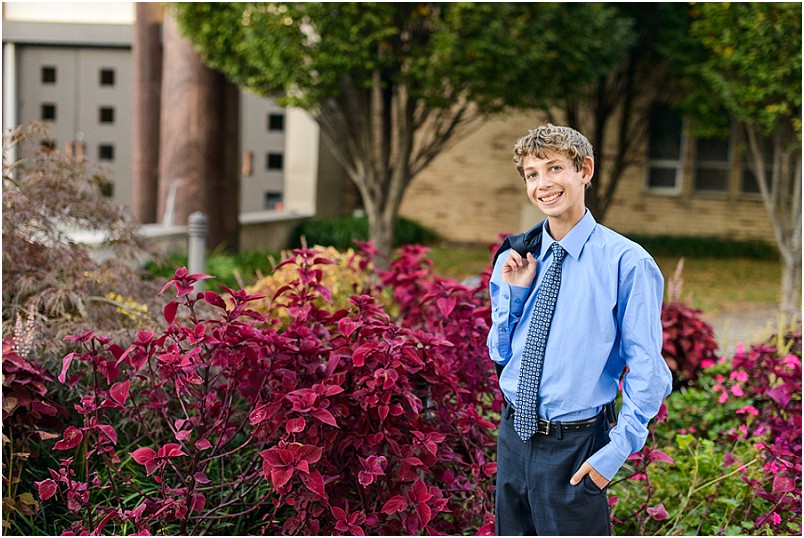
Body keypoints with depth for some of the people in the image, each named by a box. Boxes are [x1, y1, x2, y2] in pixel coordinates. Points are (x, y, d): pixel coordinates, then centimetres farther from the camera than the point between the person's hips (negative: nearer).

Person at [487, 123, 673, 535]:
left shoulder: (626, 262, -13)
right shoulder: (516, 258, 3)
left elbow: (647, 373, -11)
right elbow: (499, 354, 8)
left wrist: (616, 451, -16)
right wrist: (514, 291, -6)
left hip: (575, 448, -5)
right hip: (514, 437, 5)